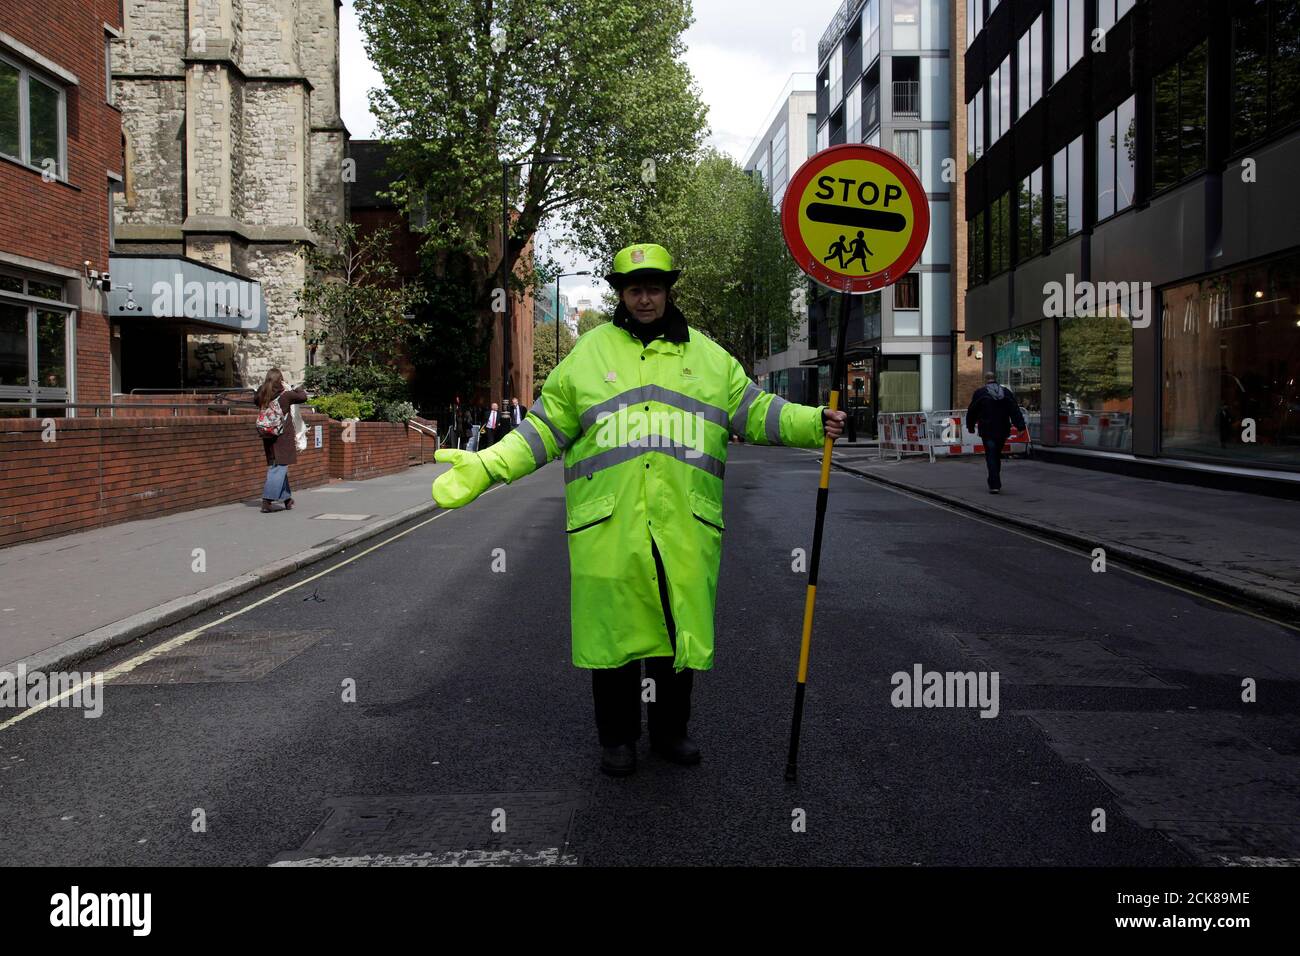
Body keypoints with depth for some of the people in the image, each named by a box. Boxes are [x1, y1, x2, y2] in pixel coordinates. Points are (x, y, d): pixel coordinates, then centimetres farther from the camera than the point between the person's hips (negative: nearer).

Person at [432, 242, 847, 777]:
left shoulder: (707, 356, 15)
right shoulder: (588, 353, 10)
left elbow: (755, 412, 13)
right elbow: (545, 428, 9)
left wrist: (813, 423, -3)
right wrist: (483, 468, -1)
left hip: (684, 529, 2)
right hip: (609, 527, -1)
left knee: (681, 630, 9)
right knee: (614, 630, 5)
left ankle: (670, 731, 28)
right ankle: (617, 738, 23)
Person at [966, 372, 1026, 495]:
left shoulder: (979, 392, -3)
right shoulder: (1006, 392, 7)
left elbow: (972, 411, 2)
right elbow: (1015, 410, 0)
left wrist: (970, 426, 15)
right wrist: (1020, 426, -4)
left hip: (987, 431, -4)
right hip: (1002, 430, 4)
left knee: (991, 456, -4)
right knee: (997, 455, 17)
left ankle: (994, 485, -13)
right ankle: (994, 483, 24)